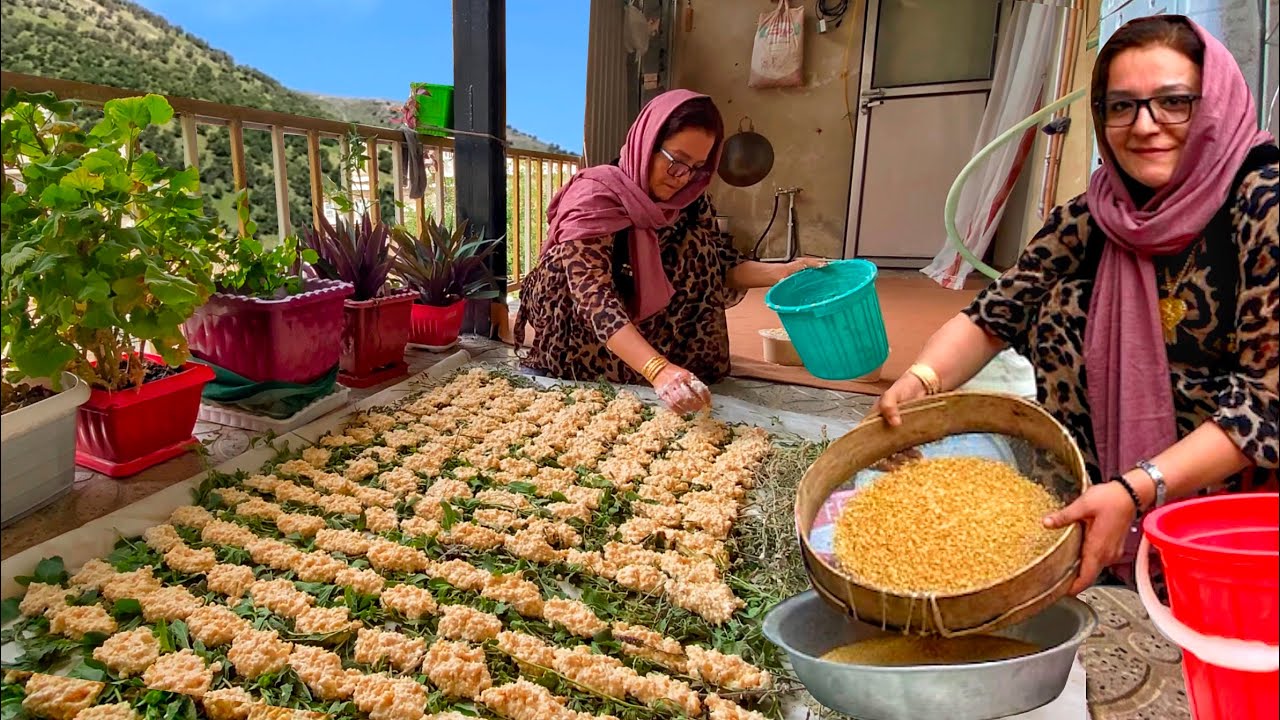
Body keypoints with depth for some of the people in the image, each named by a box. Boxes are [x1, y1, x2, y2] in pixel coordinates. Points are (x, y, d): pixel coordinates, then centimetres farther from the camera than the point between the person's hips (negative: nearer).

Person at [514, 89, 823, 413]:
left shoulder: (690, 202, -5)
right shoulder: (594, 195, -24)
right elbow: (594, 299, -36)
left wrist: (784, 271, -23)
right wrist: (658, 370, -48)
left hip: (647, 337, 5)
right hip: (578, 350, -4)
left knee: (693, 247, -16)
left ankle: (693, 367, -8)